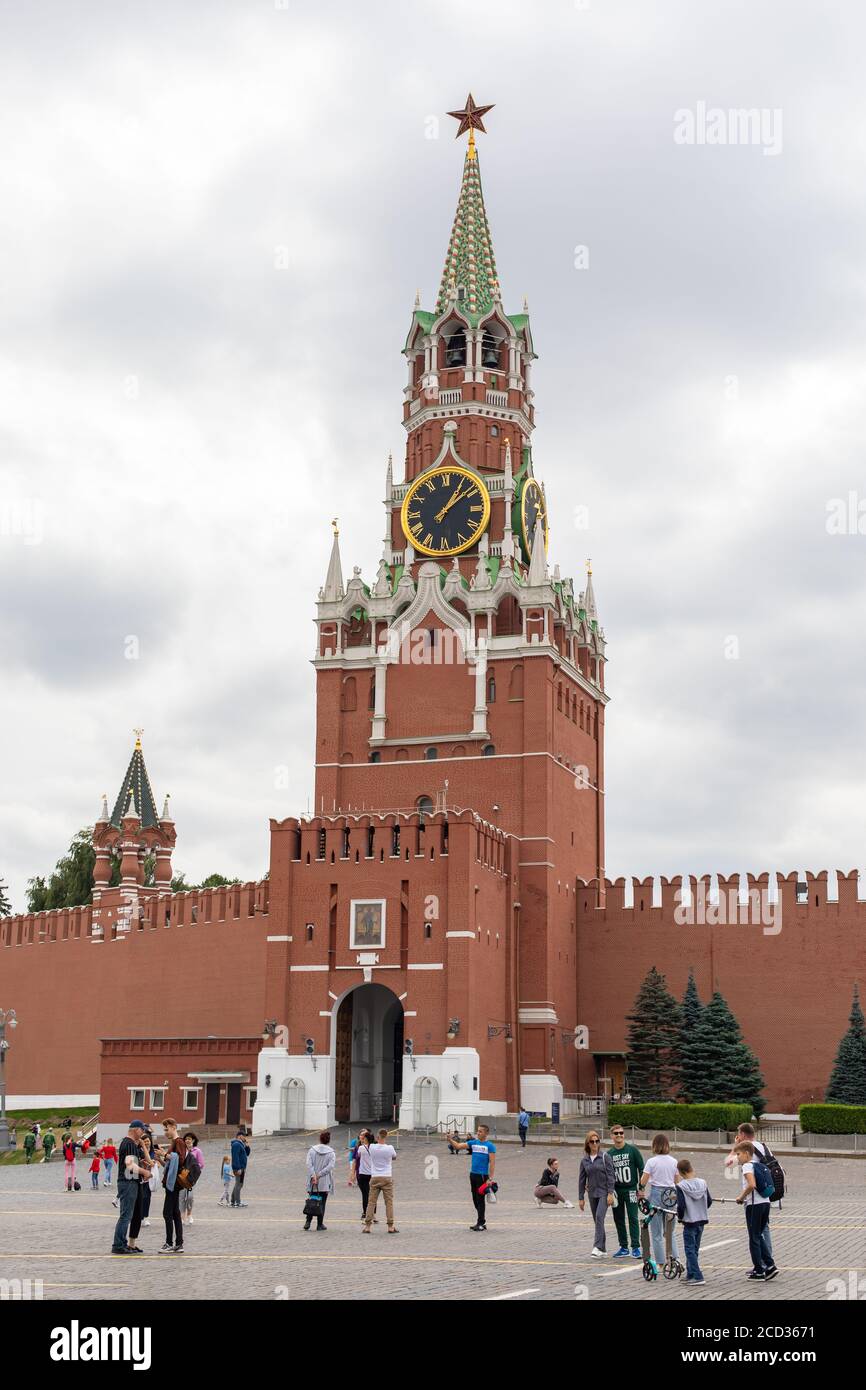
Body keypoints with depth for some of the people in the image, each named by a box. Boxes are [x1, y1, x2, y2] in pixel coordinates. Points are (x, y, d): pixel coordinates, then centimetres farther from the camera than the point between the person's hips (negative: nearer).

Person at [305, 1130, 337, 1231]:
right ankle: (320, 1224, 7)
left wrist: (313, 1176, -15)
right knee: (321, 1203, 5)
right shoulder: (331, 1152, -3)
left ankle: (308, 1222, 3)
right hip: (325, 1183, -1)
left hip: (312, 1182, 2)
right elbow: (331, 1166, -15)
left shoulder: (312, 1150, 2)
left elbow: (309, 1164, -10)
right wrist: (319, 1175, -13)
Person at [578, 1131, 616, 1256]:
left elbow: (610, 1175, -7)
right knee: (597, 1220, 8)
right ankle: (603, 1249, 17)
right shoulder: (584, 1160, 7)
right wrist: (580, 1198, 9)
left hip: (604, 1192, -5)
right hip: (592, 1193, 5)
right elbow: (582, 1180, 11)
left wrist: (610, 1193, -13)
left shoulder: (605, 1156, -5)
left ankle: (598, 1247, -23)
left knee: (599, 1216, -20)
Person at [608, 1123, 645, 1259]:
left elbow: (641, 1169, -1)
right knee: (619, 1220, 7)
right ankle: (623, 1247, 15)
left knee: (633, 1219, -7)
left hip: (630, 1190, -4)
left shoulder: (632, 1150, -2)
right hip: (616, 1191, 4)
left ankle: (636, 1247, -4)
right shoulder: (609, 1154, 7)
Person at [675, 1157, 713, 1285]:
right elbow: (709, 1201, 4)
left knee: (690, 1250, 1)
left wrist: (680, 1218, 1)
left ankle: (698, 1277, -6)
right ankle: (690, 1274, 24)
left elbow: (681, 1206, -18)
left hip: (689, 1221, -6)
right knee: (694, 1249, 17)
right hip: (702, 1220, 6)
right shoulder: (702, 1183, -2)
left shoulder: (681, 1186, -16)